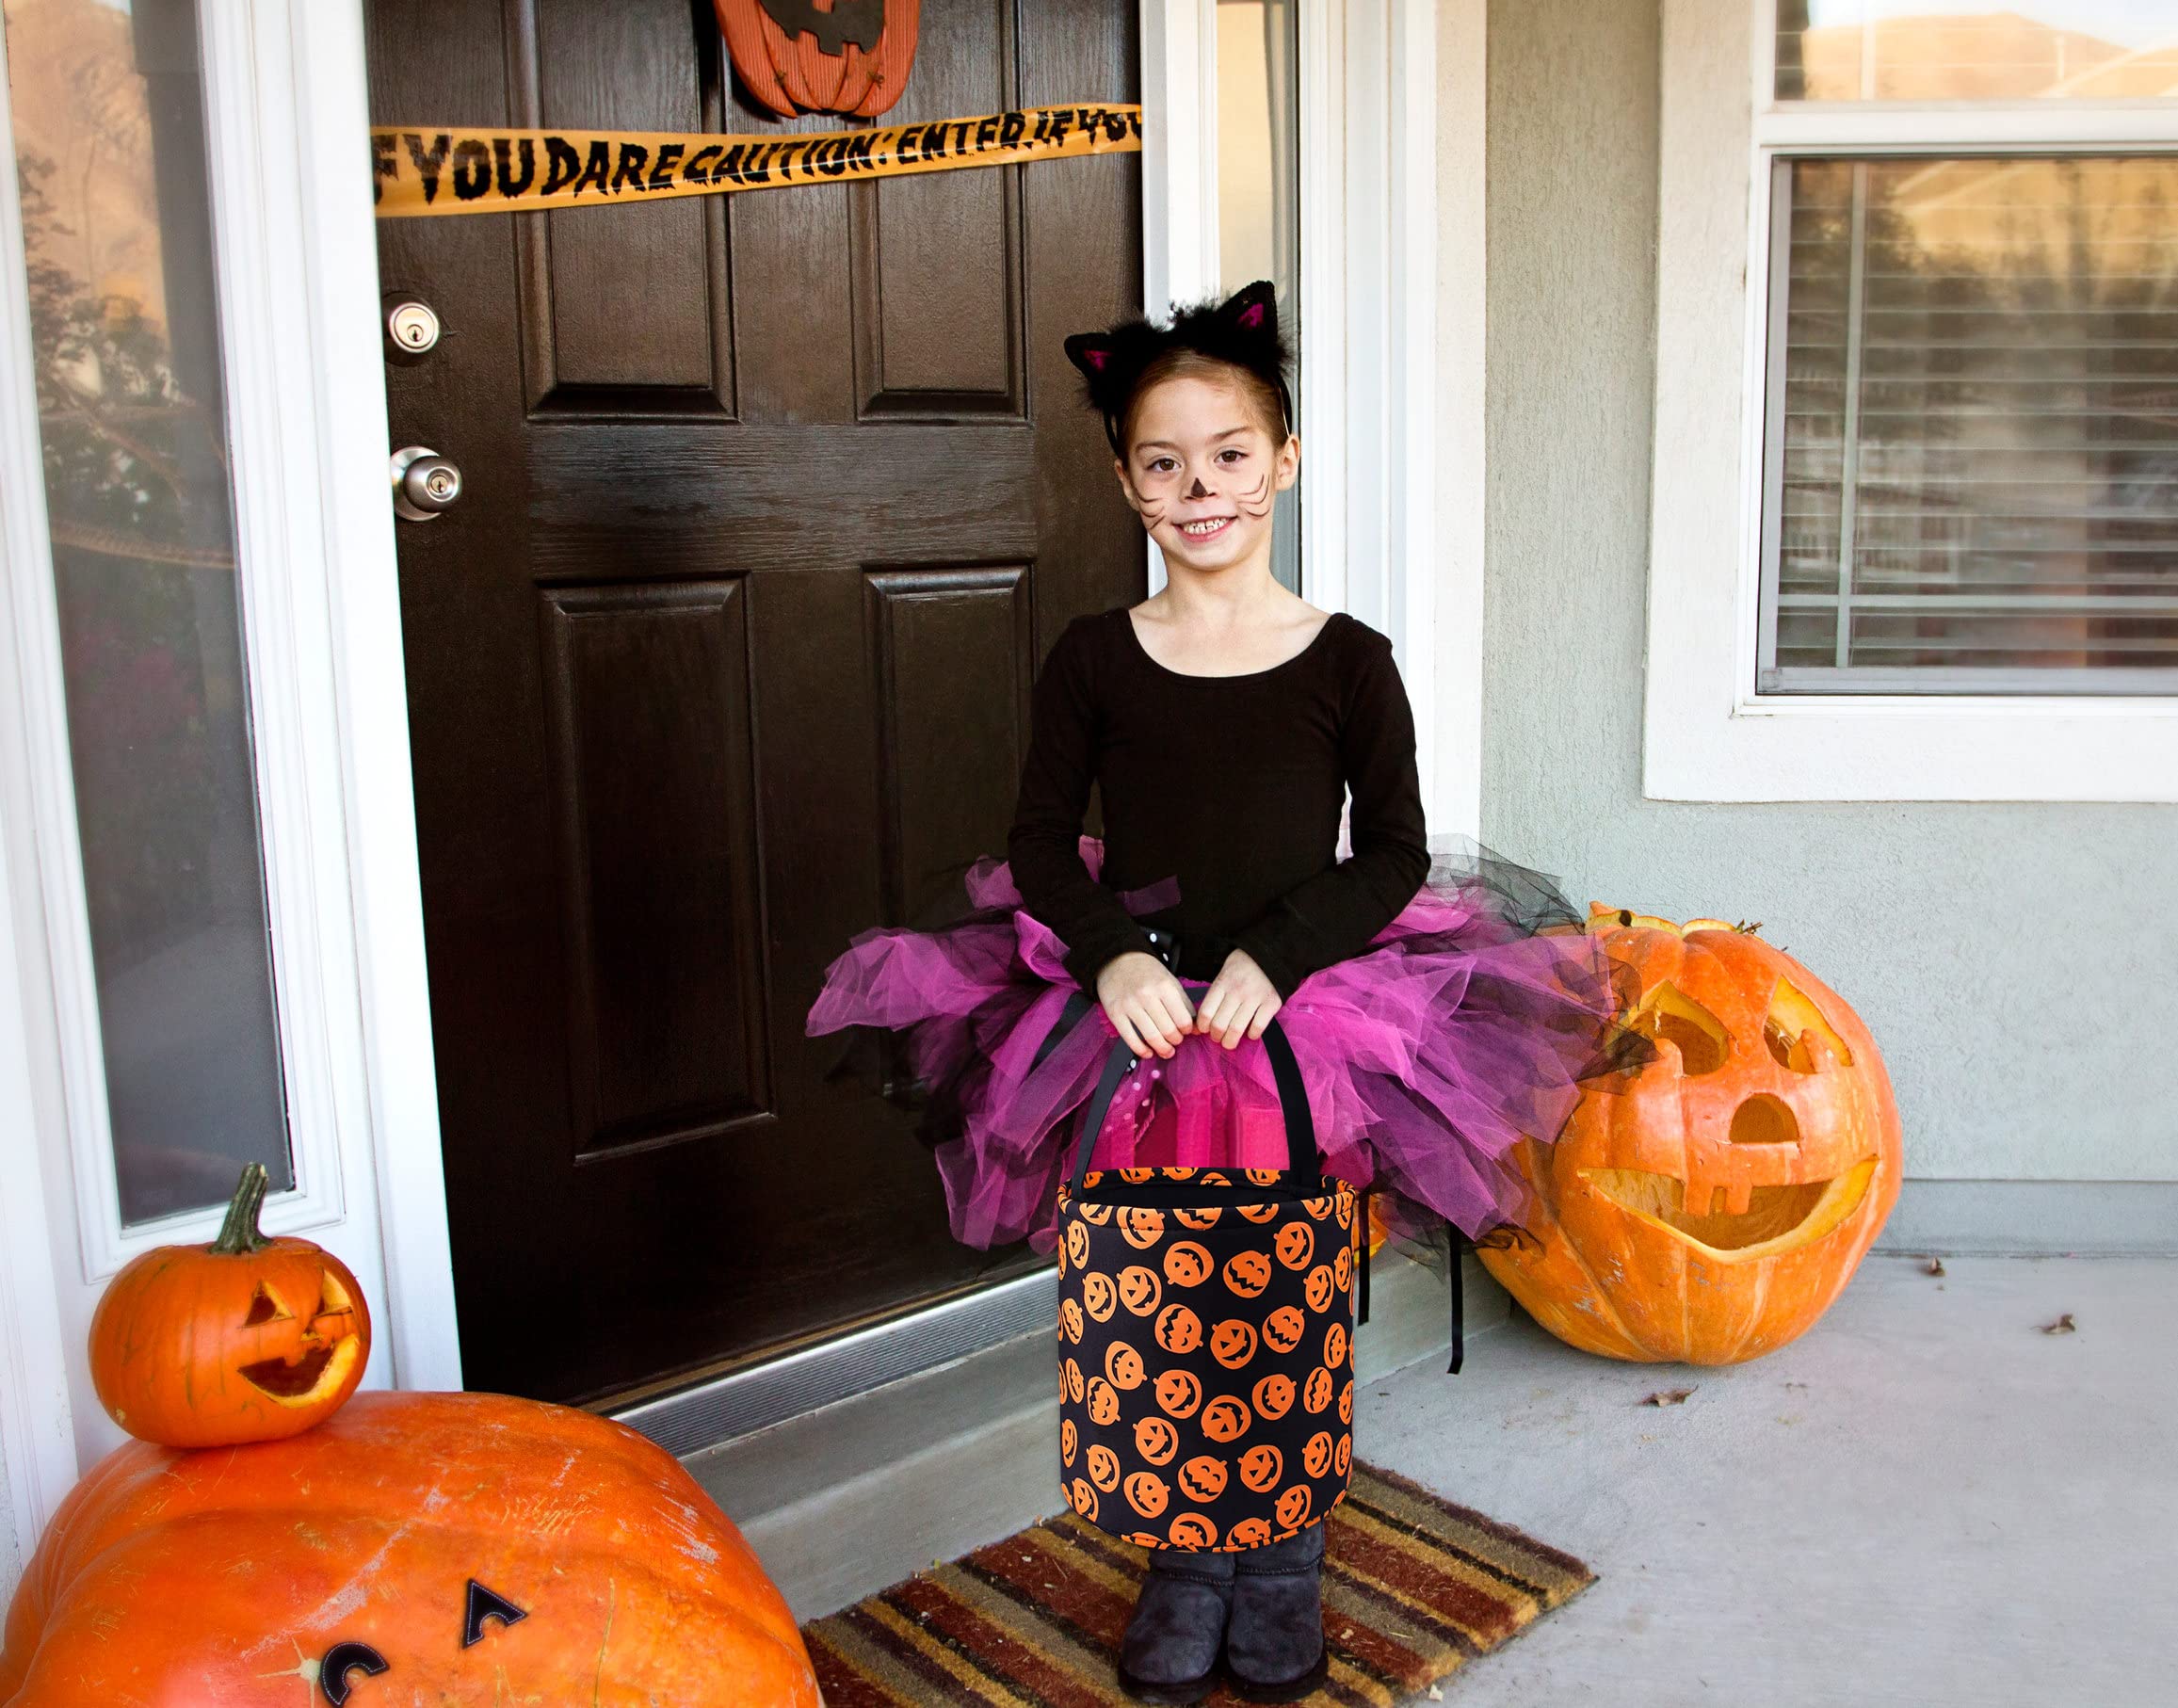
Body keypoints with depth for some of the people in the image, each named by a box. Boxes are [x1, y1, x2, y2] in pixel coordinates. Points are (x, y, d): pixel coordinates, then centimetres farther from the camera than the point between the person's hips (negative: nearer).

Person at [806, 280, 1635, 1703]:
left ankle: (1284, 1571, 34)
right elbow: (1040, 842, 2)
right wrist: (1113, 957, -16)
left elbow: (1396, 854, -3)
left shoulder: (1347, 660, -3)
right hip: (1133, 1019, 1)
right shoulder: (1094, 659, 1)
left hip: (1306, 1022, -1)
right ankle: (1188, 1565, 33)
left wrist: (1273, 958, -17)